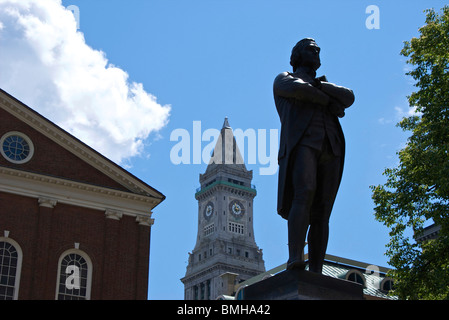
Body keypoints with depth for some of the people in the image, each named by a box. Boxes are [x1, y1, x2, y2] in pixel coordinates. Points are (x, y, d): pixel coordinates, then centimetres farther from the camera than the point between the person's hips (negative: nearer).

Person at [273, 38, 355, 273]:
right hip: (301, 143, -4)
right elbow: (297, 89, -3)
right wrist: (330, 102, 6)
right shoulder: (284, 79, 22)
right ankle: (295, 258, -40)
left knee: (321, 212, -8)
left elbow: (349, 97, 13)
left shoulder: (326, 86, 36)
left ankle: (316, 272, -17)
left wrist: (318, 85, 3)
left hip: (331, 149, 5)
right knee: (304, 194, -29)